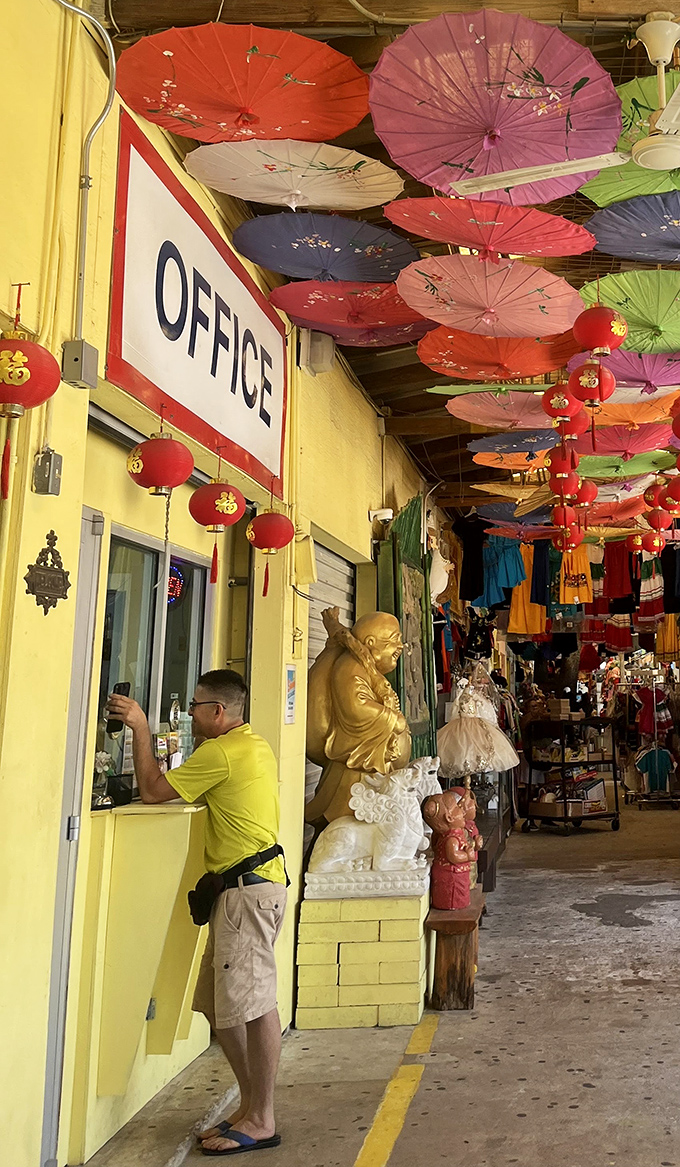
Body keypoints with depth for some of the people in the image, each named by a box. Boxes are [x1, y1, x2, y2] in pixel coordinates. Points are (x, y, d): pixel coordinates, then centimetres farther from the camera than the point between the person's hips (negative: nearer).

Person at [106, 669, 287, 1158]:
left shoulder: (221, 752, -13)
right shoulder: (256, 746, 17)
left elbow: (152, 790, -9)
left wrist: (140, 727, -1)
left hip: (248, 888, -11)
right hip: (247, 888, 11)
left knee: (253, 1003, -4)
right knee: (220, 1003, 13)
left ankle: (261, 1121, 4)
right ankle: (251, 1106, 22)